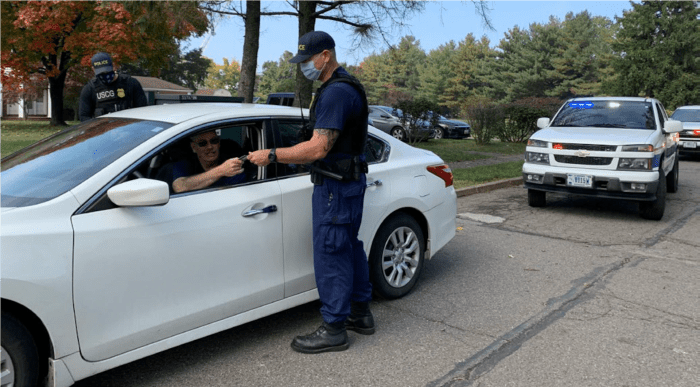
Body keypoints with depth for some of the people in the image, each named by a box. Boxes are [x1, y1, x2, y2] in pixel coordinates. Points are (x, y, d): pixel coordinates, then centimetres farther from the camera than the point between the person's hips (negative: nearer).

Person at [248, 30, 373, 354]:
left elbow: (319, 148, -26)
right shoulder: (345, 87, 15)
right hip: (348, 181, 11)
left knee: (330, 254, -3)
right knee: (349, 248, 17)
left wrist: (272, 155, -20)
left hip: (335, 186, -11)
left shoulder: (336, 93, -20)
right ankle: (360, 314, 29)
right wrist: (299, 156, 18)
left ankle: (333, 329, 8)